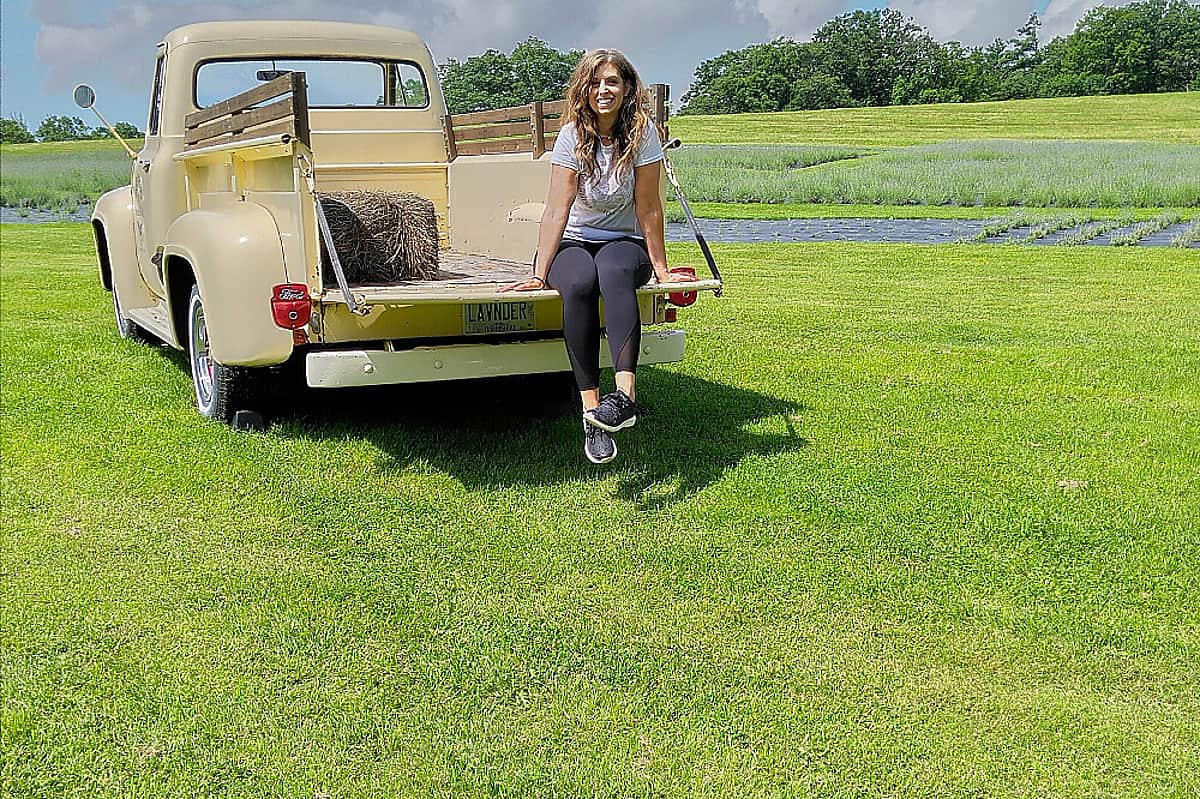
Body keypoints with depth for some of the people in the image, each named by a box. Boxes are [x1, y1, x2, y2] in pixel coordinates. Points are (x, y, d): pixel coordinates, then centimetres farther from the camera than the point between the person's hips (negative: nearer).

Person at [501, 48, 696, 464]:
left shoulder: (643, 132, -9)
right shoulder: (572, 135, -7)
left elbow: (648, 207, -9)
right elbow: (558, 208, -12)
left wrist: (660, 269, -8)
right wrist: (540, 272, -19)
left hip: (624, 242, 0)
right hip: (573, 243, 1)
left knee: (614, 270, -38)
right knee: (579, 284, -36)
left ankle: (625, 392, -52)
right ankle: (591, 410, -39)